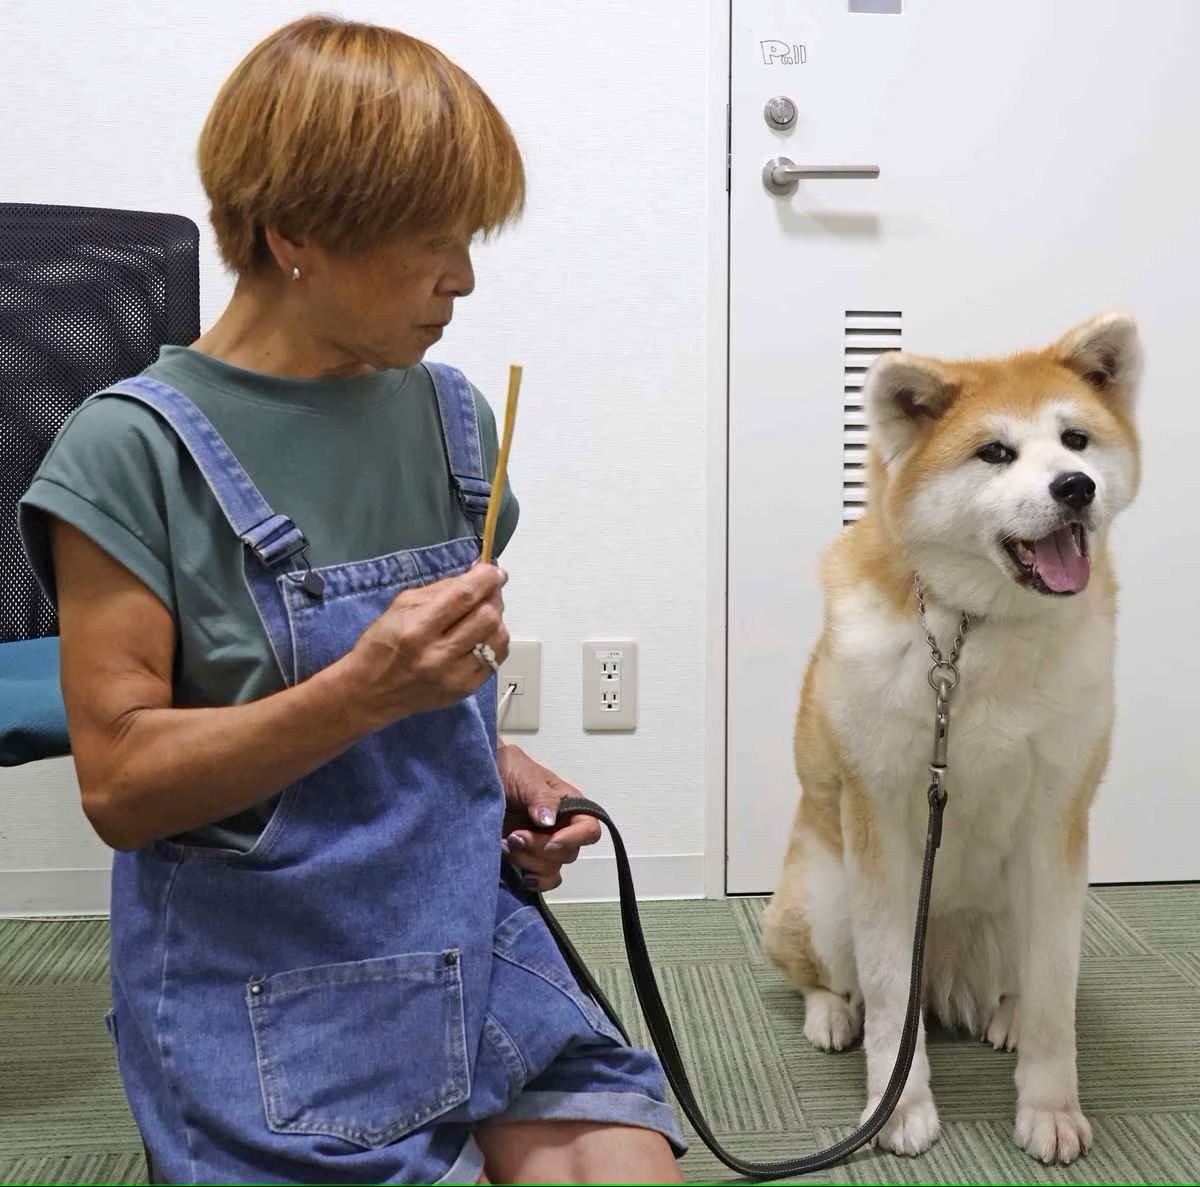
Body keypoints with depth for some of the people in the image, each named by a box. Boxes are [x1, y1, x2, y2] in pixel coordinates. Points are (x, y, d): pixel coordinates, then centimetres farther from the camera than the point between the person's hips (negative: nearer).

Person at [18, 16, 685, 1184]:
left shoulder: (450, 415, 4)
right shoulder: (134, 451, -12)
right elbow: (120, 787, -13)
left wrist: (498, 766, -1)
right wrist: (365, 692, -25)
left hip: (477, 944, 5)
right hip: (273, 996, -4)